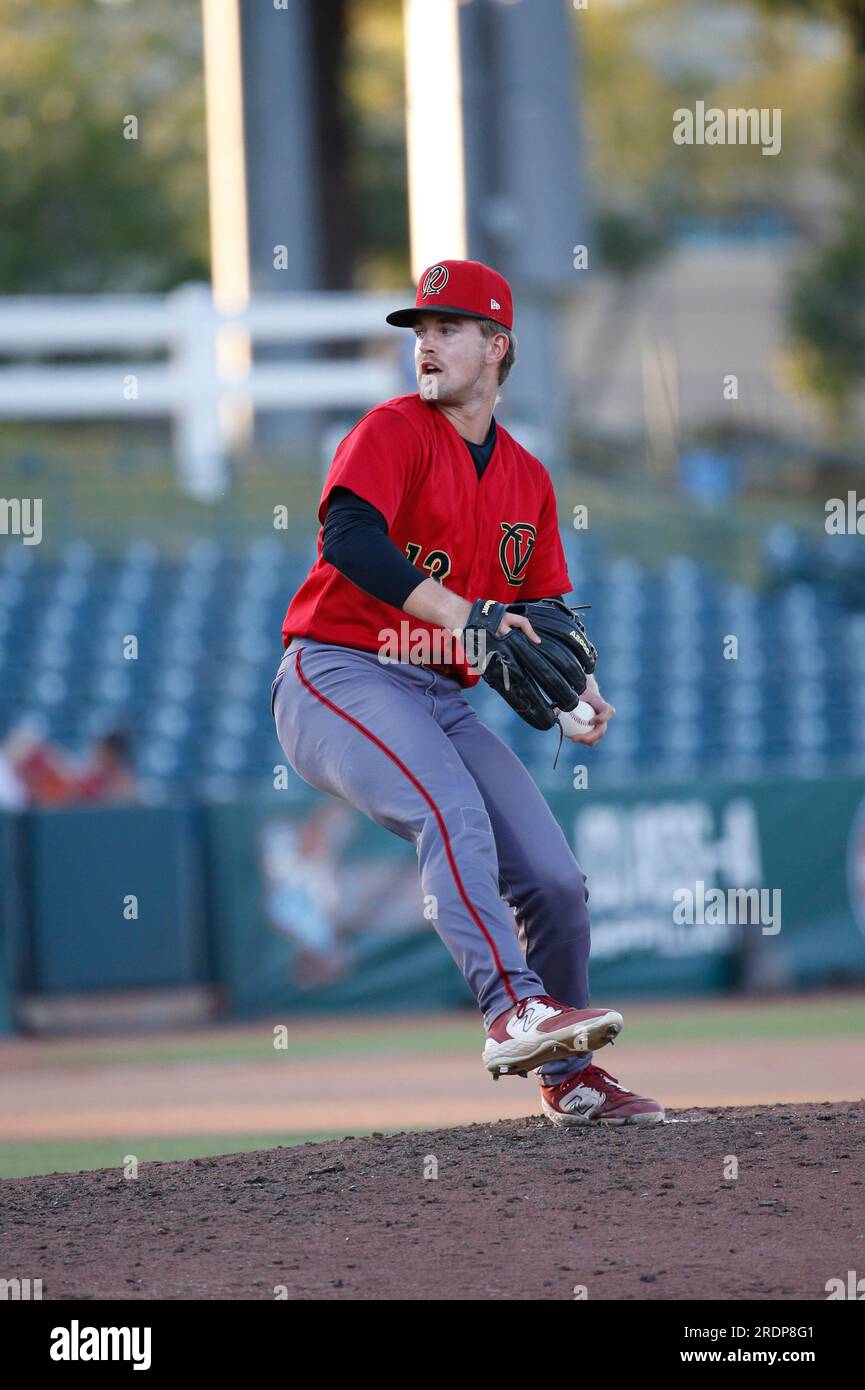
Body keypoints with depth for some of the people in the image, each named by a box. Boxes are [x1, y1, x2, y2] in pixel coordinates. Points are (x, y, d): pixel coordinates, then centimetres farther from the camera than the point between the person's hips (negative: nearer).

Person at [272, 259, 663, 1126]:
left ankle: (568, 1078, 15)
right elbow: (348, 537, -23)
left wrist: (581, 695, -3)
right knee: (452, 809, -33)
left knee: (555, 880, -2)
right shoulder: (394, 431, -4)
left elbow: (542, 614, 19)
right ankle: (512, 1008, -45)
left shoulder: (528, 482, 17)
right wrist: (460, 614, -34)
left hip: (441, 699, 6)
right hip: (339, 677, -6)